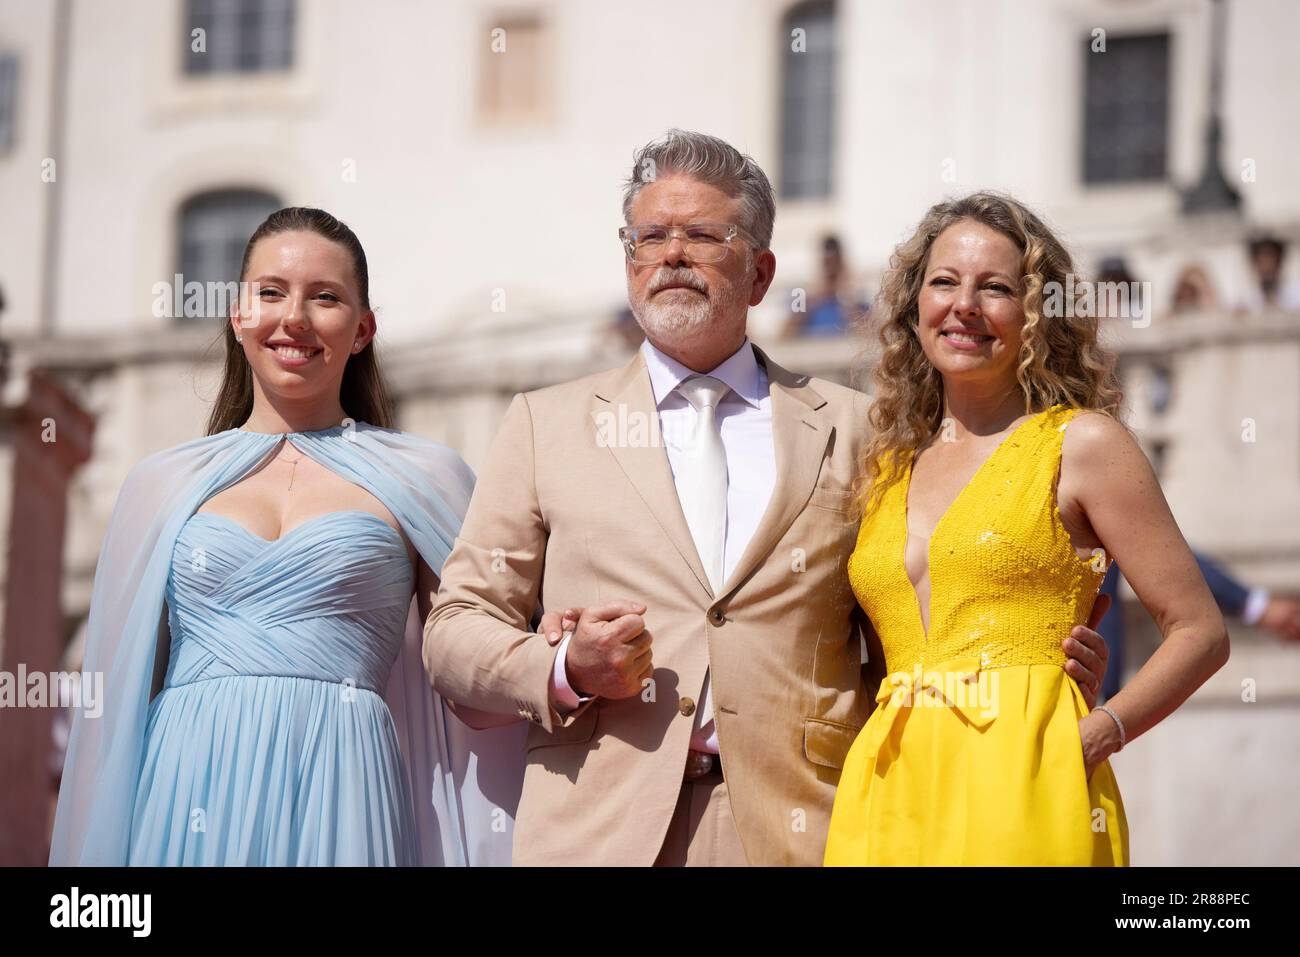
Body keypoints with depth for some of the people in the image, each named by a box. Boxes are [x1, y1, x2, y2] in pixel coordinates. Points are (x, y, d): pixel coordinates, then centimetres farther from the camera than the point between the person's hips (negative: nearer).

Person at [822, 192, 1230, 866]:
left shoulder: (1081, 443, 2)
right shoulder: (886, 469, 16)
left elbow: (1201, 633, 1)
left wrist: (1093, 737, -12)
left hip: (1022, 797, -4)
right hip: (889, 799, 4)